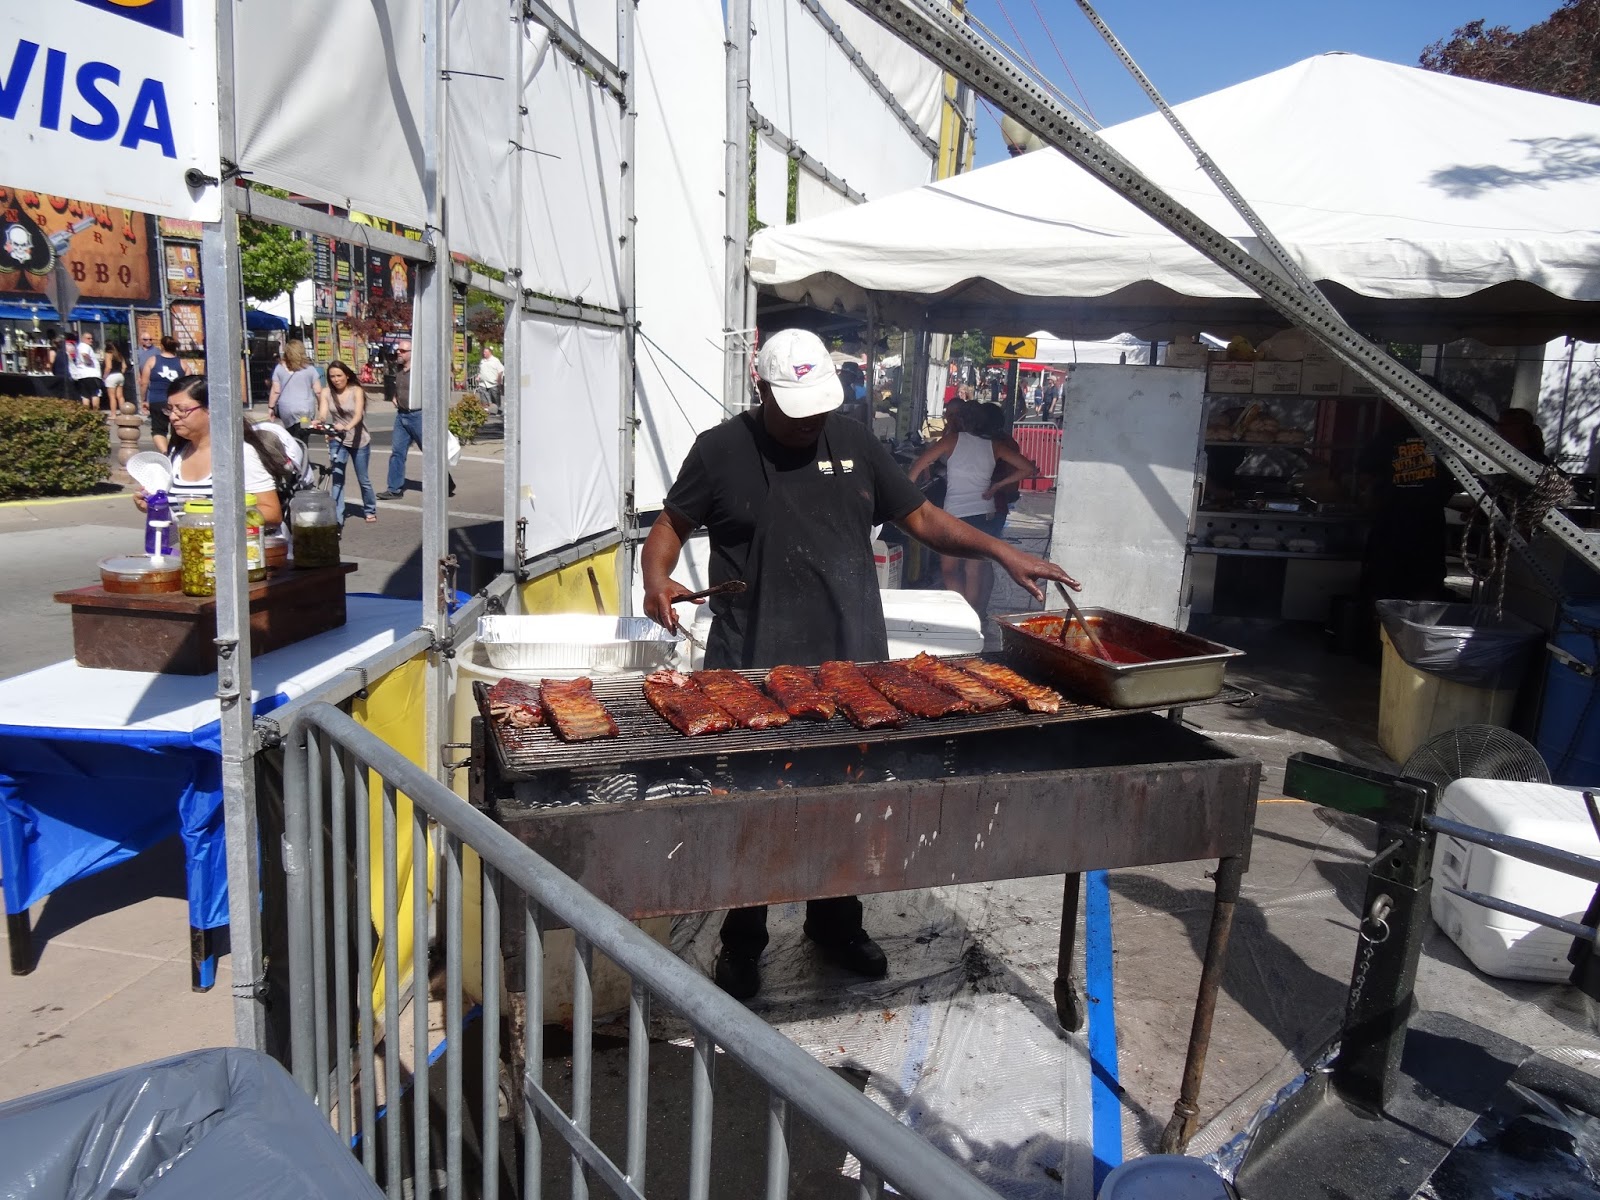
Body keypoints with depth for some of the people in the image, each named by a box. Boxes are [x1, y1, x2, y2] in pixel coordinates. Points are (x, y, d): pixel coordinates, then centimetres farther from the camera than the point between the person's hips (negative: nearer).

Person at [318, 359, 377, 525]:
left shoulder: (356, 391, -12)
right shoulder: (326, 392, -5)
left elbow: (358, 414, -27)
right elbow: (323, 413, -17)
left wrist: (347, 427, -46)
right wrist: (319, 421, -41)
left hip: (359, 441, -1)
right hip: (337, 440, 2)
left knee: (363, 479, 11)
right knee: (337, 479, -9)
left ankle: (370, 510, 34)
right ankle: (337, 518, -8)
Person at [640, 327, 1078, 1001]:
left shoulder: (853, 444, 9)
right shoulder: (722, 450, 0)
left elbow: (922, 518, 11)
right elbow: (671, 524, 6)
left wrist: (1004, 553, 0)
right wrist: (658, 577, -16)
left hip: (853, 662, 4)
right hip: (754, 669, -3)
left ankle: (836, 924, 38)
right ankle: (741, 943, 28)